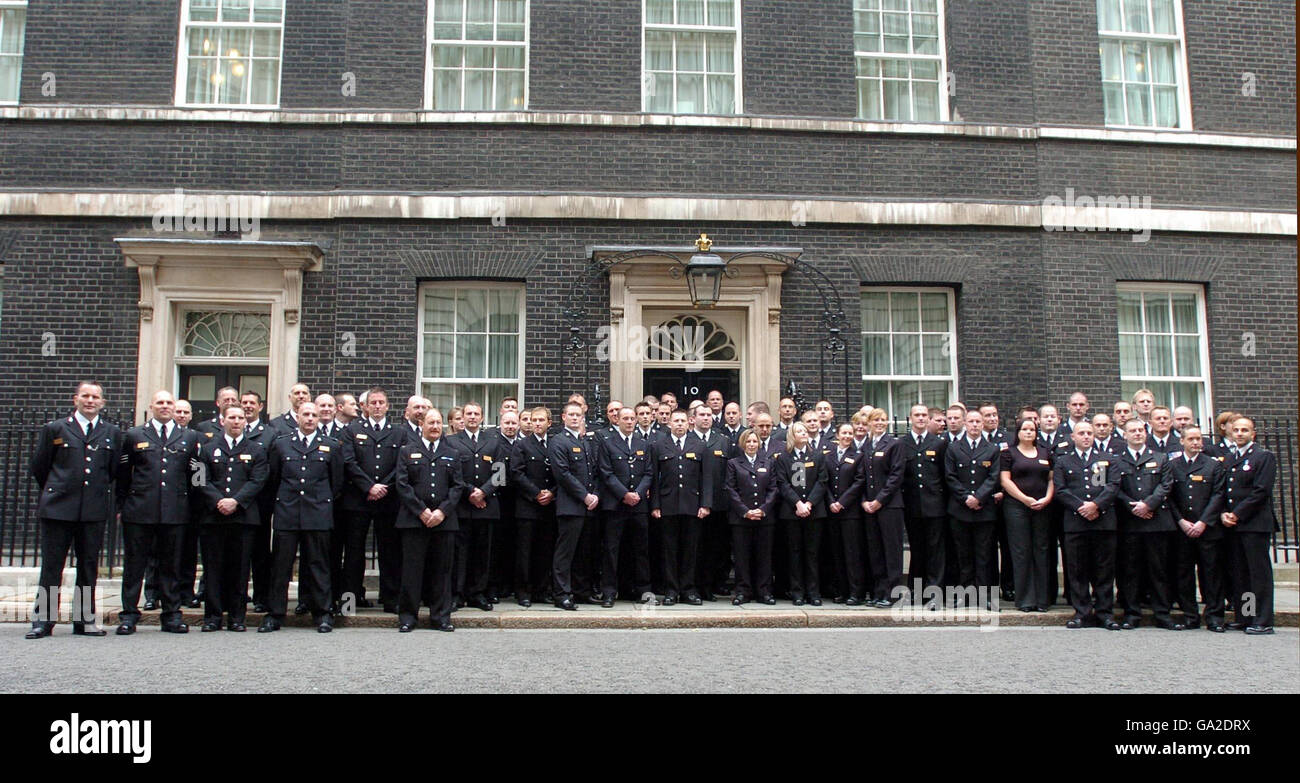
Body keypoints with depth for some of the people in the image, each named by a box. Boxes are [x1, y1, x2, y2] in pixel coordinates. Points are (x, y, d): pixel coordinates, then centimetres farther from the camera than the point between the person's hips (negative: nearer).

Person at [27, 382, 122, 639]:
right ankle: (43, 620, 9)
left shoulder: (112, 433, 10)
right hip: (58, 509, -2)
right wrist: (54, 492, 15)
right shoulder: (55, 429, 5)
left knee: (89, 565, 7)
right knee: (51, 565, 1)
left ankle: (84, 619, 15)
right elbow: (38, 467, 11)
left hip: (94, 510, 2)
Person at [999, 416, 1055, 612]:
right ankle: (1025, 599, 1)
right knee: (1021, 552, -3)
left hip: (1042, 507, 3)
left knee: (1042, 551, 3)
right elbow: (1005, 480, -3)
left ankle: (1042, 598, 9)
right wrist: (1026, 499, -12)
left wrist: (1047, 498, -6)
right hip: (1017, 507, -3)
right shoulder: (1009, 453, 4)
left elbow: (1052, 479, 11)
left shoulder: (1046, 452, 15)